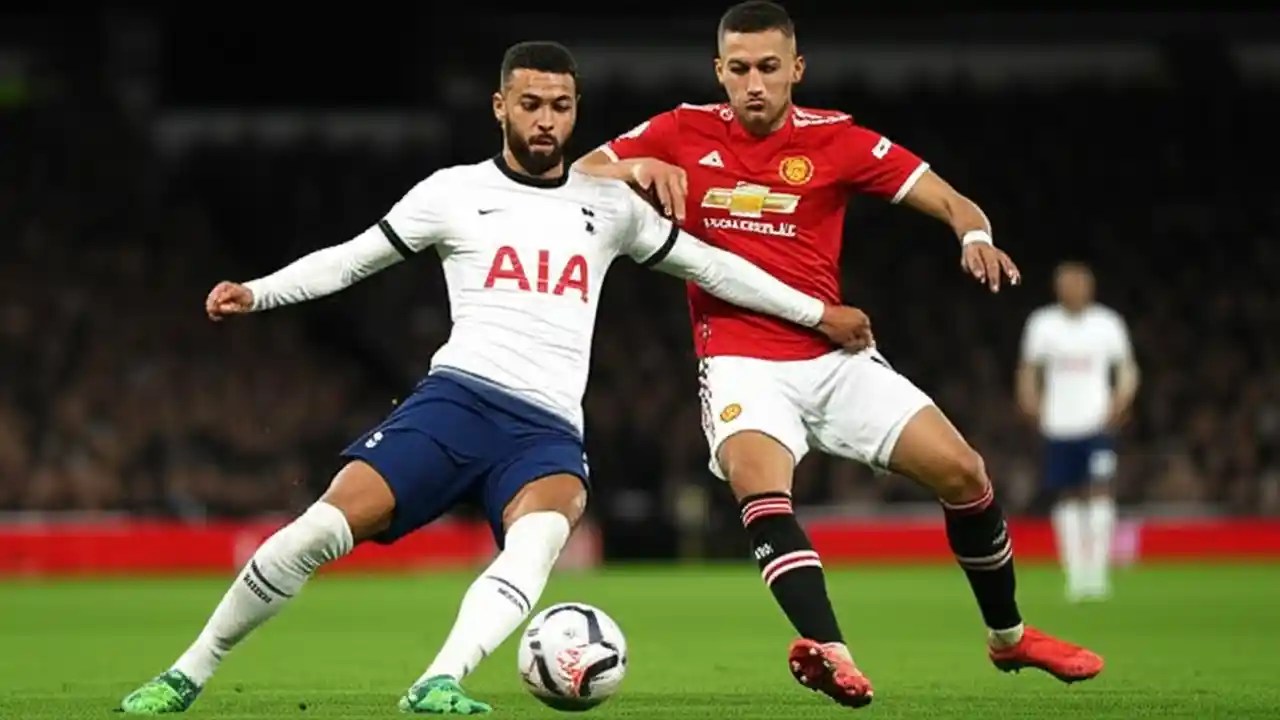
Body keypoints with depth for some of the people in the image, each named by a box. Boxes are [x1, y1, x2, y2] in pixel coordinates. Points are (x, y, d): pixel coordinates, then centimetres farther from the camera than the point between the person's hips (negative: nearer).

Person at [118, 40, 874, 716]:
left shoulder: (608, 204, 16)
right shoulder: (456, 191, 9)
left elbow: (707, 263, 24)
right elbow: (350, 259, 11)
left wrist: (817, 312, 23)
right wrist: (256, 293, -4)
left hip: (551, 430, 2)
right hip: (458, 397, -2)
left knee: (539, 539, -34)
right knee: (326, 527, -19)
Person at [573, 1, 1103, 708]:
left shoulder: (835, 139, -1)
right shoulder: (683, 134, 1)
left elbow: (951, 202, -2)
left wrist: (974, 234, -25)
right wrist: (635, 169, -17)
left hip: (834, 355, 2)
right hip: (741, 363, -2)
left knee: (962, 471, -4)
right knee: (760, 486, -32)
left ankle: (1008, 635, 19)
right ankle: (830, 652, -44)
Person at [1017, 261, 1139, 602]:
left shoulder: (1108, 323, 4)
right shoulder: (1042, 324, 6)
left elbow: (1126, 368, 8)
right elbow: (1029, 368, 10)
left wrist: (1121, 400, -10)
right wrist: (1030, 398, -9)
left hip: (1098, 421, -1)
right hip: (1058, 424, 1)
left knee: (1100, 490, -14)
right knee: (1067, 497, 4)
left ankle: (1098, 569, -12)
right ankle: (1075, 573, 9)